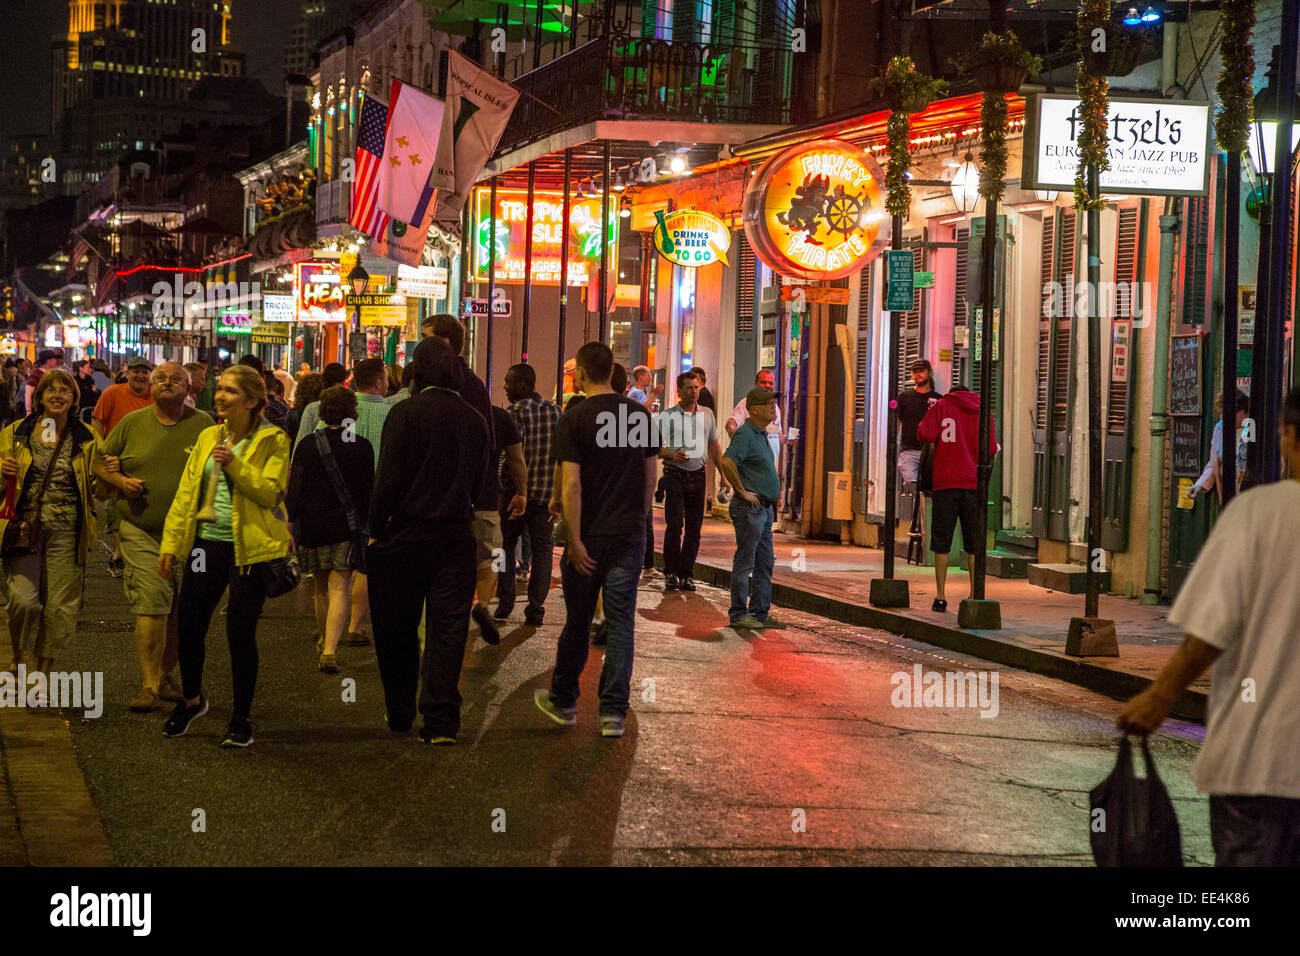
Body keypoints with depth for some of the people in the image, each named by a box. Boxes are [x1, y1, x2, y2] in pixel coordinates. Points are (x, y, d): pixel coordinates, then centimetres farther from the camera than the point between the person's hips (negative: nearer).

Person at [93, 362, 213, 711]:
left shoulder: (203, 424, 4)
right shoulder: (132, 423, 5)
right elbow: (100, 463, 12)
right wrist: (121, 480, -7)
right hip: (142, 532, -1)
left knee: (183, 611, 7)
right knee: (151, 605, -12)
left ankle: (166, 676, 26)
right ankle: (149, 686, -10)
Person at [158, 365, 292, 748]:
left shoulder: (273, 441, -4)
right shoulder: (208, 437, 11)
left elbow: (269, 492, -14)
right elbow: (186, 492, 13)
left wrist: (235, 464, -24)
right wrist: (171, 543, 10)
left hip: (250, 547, -5)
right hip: (208, 543, 5)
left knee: (240, 632, -3)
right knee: (189, 626, 6)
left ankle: (241, 719, 13)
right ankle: (191, 699, 32)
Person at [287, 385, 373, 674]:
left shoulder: (307, 446, 0)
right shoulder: (362, 447, -2)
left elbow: (295, 490, -2)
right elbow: (368, 491, 3)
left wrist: (292, 525, 3)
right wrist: (367, 525, 14)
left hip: (312, 526, 2)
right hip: (346, 528, -2)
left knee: (321, 587, 19)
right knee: (339, 588, -5)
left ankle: (323, 641, 37)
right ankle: (330, 650, -20)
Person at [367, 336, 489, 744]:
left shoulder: (406, 413, -9)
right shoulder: (475, 421, 3)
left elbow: (389, 477, -12)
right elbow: (477, 480, 7)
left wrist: (377, 529, -5)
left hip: (407, 532, -3)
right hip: (456, 535, 3)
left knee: (397, 630, 12)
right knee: (448, 627, 3)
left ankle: (399, 712, 22)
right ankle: (441, 719, -3)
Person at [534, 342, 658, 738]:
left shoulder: (575, 420, -9)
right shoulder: (640, 415, 3)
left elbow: (571, 484, -15)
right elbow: (650, 477, 9)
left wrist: (574, 539, -12)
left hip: (589, 536, -2)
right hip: (629, 535, 2)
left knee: (577, 623, 11)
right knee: (620, 624, 3)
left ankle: (563, 701, 25)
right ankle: (614, 712, 1)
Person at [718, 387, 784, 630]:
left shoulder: (761, 434, 17)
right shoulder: (745, 434, -14)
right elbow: (727, 462, -28)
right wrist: (742, 492, -20)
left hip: (765, 509, 10)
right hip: (750, 508, -10)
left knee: (765, 563, 12)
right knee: (745, 562, -4)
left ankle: (760, 613, 17)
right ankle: (739, 614, 0)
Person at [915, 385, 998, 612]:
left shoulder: (941, 406, 6)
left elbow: (925, 434, -8)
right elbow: (991, 449, 2)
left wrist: (927, 418, 12)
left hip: (946, 482, -1)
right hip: (974, 483, 1)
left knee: (941, 542, 5)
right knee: (974, 543, 8)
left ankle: (940, 596, 3)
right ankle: (974, 596, 7)